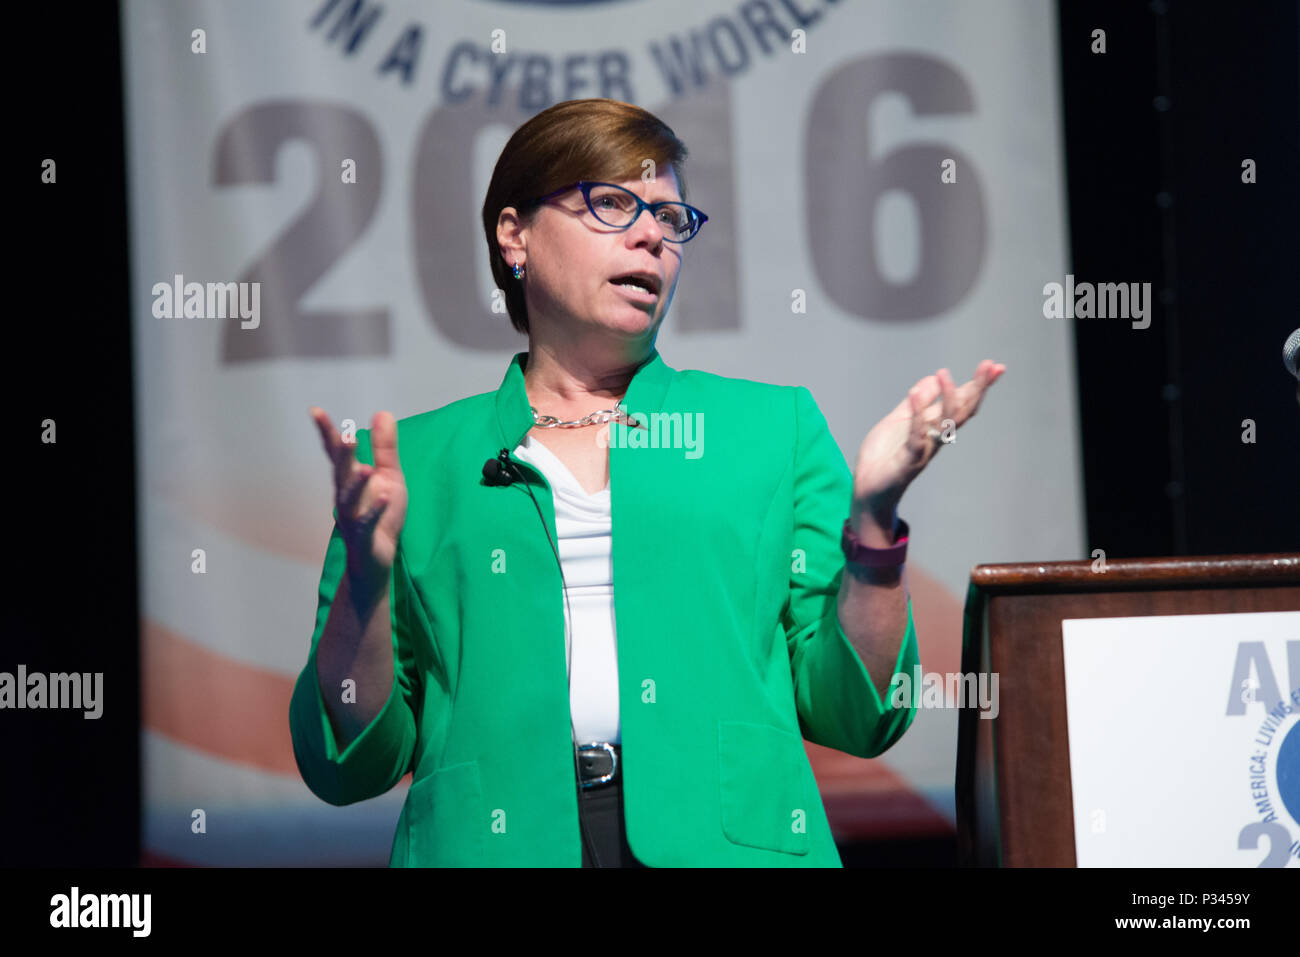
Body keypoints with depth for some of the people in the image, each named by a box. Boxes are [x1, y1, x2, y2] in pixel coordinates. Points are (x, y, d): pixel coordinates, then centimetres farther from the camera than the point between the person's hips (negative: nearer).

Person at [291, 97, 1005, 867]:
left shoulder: (777, 428, 17)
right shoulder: (411, 458, 14)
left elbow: (856, 719, 12)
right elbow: (348, 767, 10)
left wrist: (873, 522, -1)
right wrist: (365, 578, -5)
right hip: (497, 843, 0)